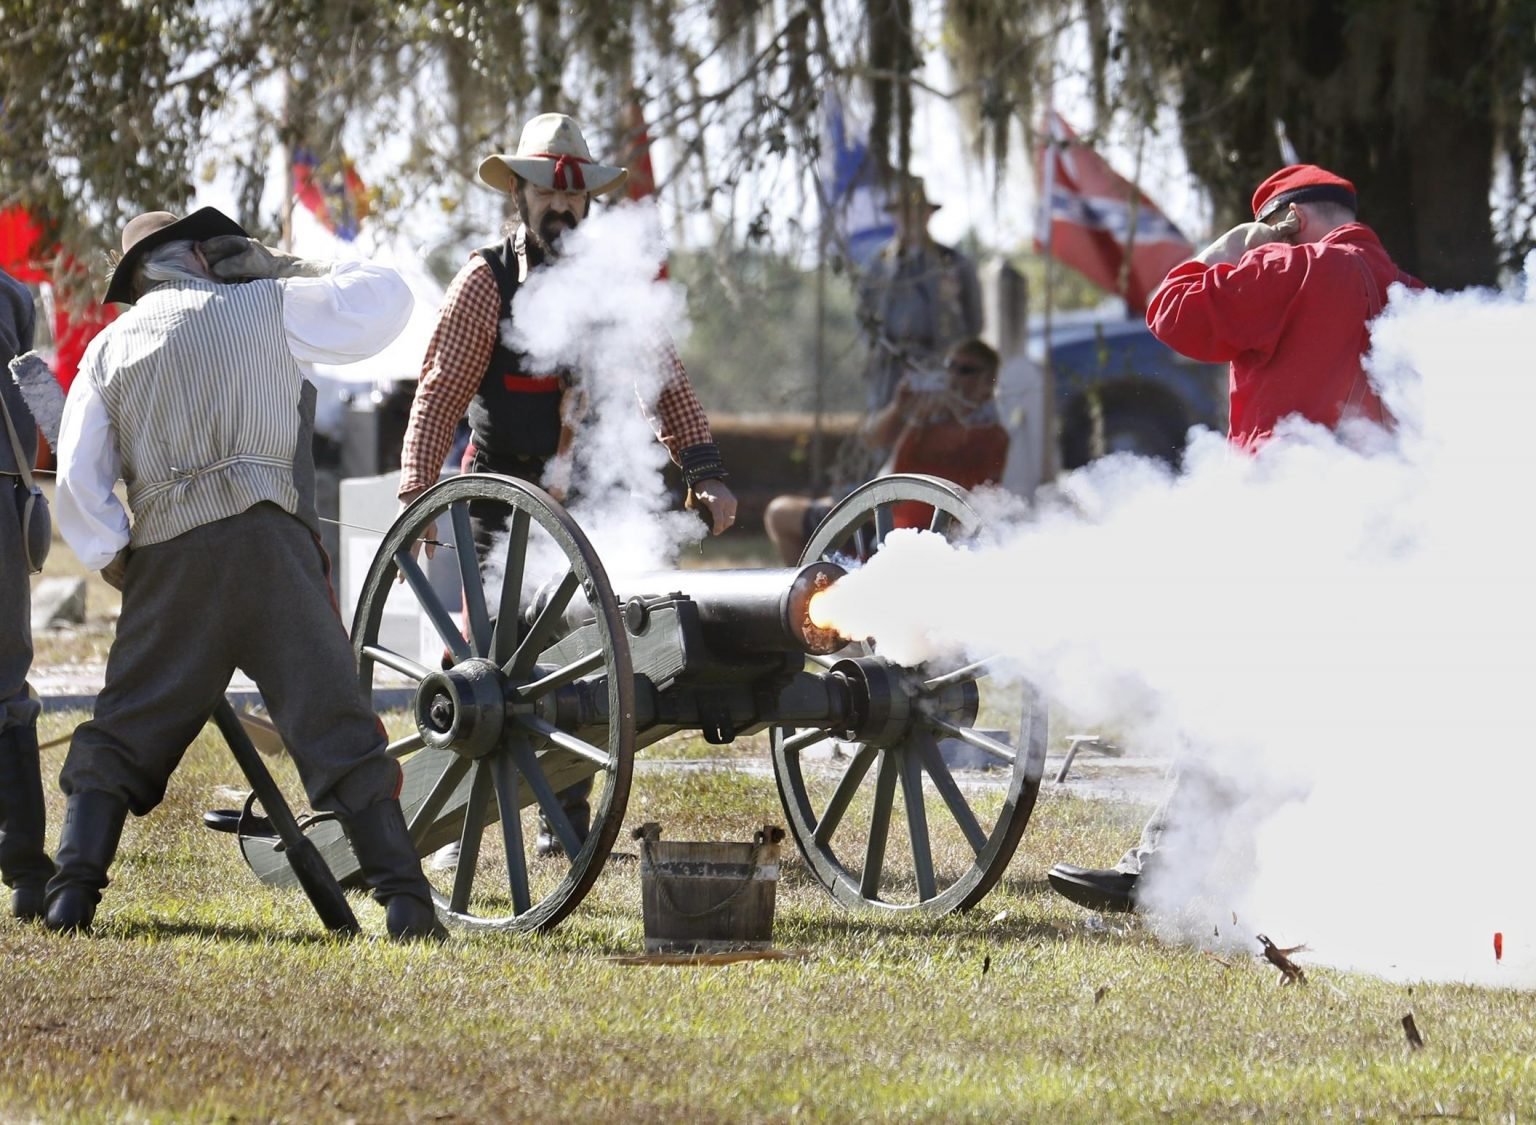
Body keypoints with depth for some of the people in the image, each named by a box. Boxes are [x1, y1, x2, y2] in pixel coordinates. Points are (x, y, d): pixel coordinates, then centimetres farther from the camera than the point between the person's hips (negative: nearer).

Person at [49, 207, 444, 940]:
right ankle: (405, 900, -9)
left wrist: (116, 563, 13)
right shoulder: (265, 308, 10)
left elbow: (76, 481, 7)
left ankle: (71, 895, -3)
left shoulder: (109, 348, 16)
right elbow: (386, 296, 17)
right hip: (267, 543, -2)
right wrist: (282, 267, 23)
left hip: (168, 556, 2)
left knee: (122, 735, 11)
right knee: (337, 729, -2)